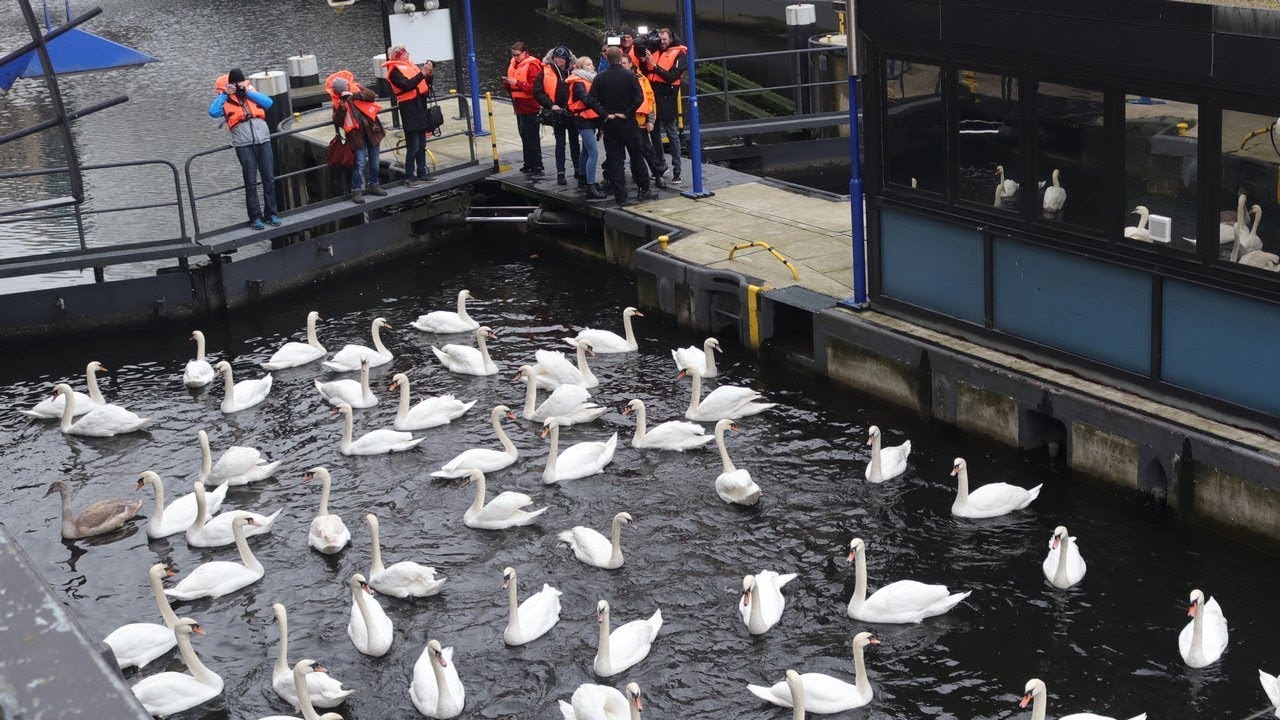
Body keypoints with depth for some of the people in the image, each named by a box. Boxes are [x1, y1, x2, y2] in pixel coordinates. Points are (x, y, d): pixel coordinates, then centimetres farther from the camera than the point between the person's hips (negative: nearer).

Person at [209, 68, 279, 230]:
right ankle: (255, 217, 3)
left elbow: (268, 103, -2)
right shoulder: (226, 101, 7)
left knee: (269, 178, 4)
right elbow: (213, 112, -12)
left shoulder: (251, 94, 15)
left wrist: (248, 92, -1)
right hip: (244, 145, -3)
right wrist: (224, 95, -6)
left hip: (263, 140, 3)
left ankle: (271, 212, 15)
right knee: (251, 182, -2)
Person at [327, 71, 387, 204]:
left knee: (374, 161, 12)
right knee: (360, 163, -11)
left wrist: (354, 95, -25)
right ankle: (357, 191, -6)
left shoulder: (356, 88, 1)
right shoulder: (338, 103, -2)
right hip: (357, 135, -3)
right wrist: (341, 109, -22)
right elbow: (338, 122, -7)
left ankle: (374, 185, 27)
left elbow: (372, 95, -16)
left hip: (372, 131, 3)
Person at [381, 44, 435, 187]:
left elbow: (425, 83, 19)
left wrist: (429, 74, 1)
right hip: (409, 108, -8)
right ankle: (409, 177, -4)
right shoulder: (394, 70, -7)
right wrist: (422, 73, -20)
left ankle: (422, 173, 22)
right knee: (413, 146, -9)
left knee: (422, 144, 14)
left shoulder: (409, 65, 16)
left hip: (420, 106, 8)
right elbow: (407, 85, -21)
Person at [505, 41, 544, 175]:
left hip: (530, 107, -8)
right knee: (524, 136, 14)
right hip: (519, 106, 8)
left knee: (531, 137, -6)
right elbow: (509, 87, 17)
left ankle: (537, 166, -3)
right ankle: (528, 164, 22)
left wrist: (517, 82, -24)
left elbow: (534, 87, -20)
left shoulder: (532, 66, -13)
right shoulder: (514, 64, 11)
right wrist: (508, 83, -6)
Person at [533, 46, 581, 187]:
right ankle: (560, 173, 9)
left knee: (574, 142, 12)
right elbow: (538, 92, -5)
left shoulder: (573, 72, 2)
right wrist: (551, 105, -13)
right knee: (560, 143, 3)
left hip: (573, 112, 2)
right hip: (557, 113, -2)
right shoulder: (546, 72, -3)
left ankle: (578, 170, 21)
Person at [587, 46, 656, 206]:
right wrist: (628, 113, -9)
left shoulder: (600, 78, -3)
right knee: (637, 157, 10)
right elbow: (639, 97, -16)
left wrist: (605, 114, -7)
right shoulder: (630, 76, -7)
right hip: (628, 123, -1)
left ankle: (620, 196, 1)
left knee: (614, 160, 4)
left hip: (610, 124, 1)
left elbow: (591, 100, -9)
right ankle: (644, 190, 15)